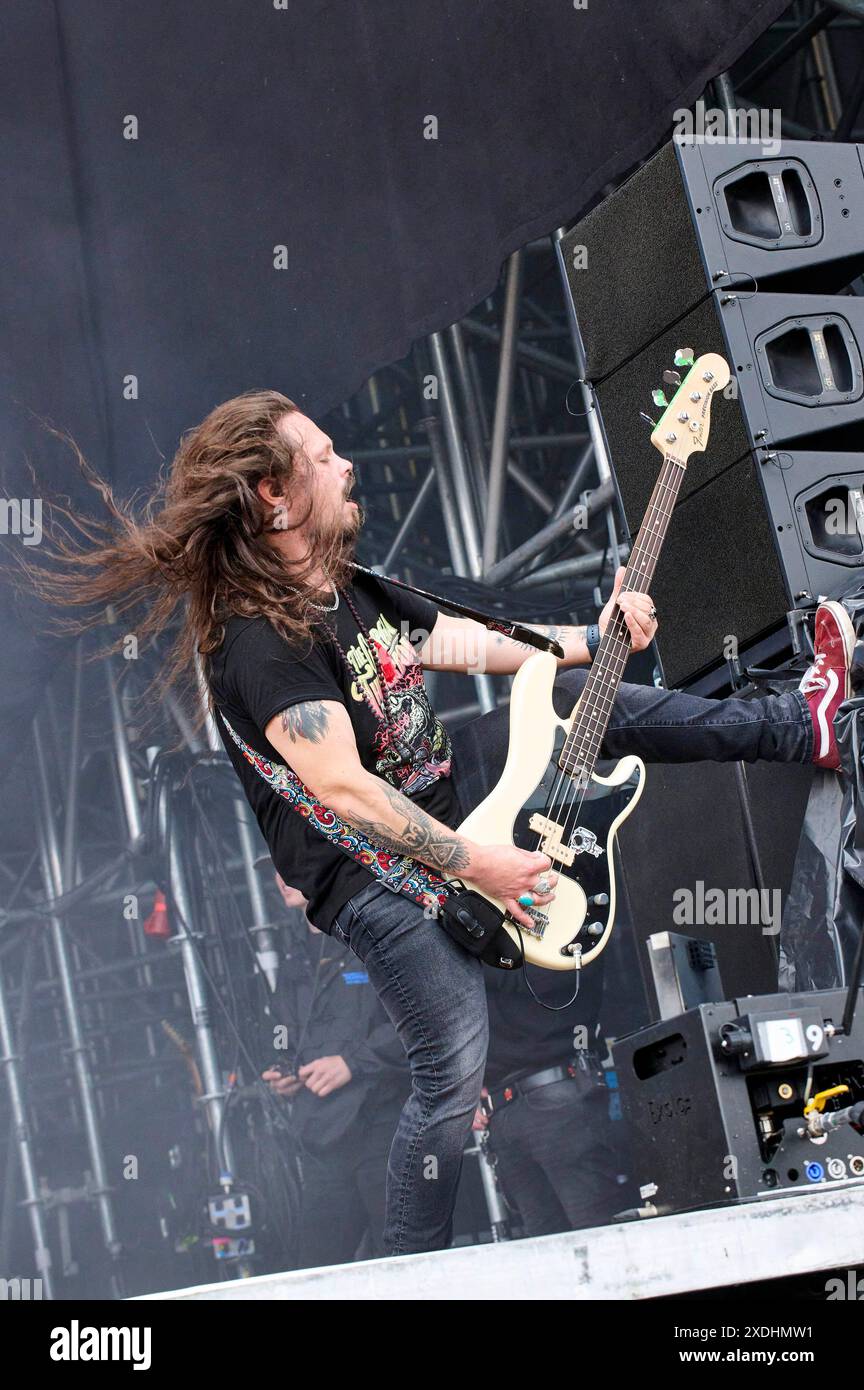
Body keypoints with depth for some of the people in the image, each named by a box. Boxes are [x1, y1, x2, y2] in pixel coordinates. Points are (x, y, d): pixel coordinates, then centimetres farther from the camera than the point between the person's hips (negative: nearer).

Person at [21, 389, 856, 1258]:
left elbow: (469, 644, 13)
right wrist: (477, 865, -30)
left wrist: (591, 636, 3)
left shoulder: (353, 592, 5)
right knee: (453, 1075, -16)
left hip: (443, 786, 10)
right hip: (373, 870, -10)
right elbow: (346, 791, -32)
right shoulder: (260, 641, -27)